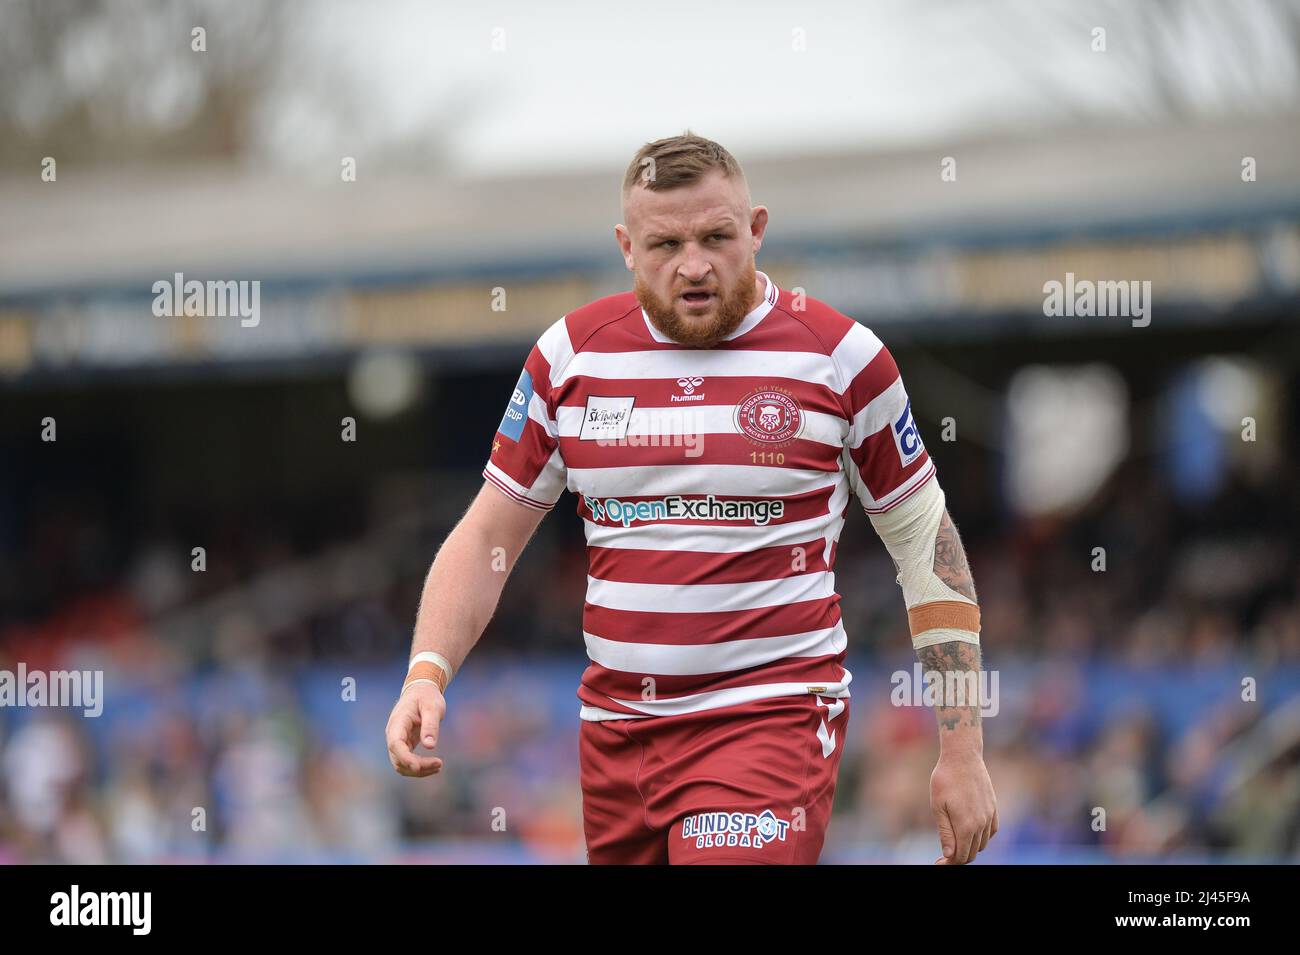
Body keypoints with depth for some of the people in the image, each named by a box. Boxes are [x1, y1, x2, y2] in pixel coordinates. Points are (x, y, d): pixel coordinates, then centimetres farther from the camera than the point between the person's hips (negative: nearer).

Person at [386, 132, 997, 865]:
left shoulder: (839, 357, -2)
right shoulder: (571, 355, 5)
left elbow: (929, 546, 4)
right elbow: (488, 537, 11)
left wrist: (962, 751, 2)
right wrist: (427, 674, -6)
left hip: (771, 719, -4)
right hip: (614, 722, 4)